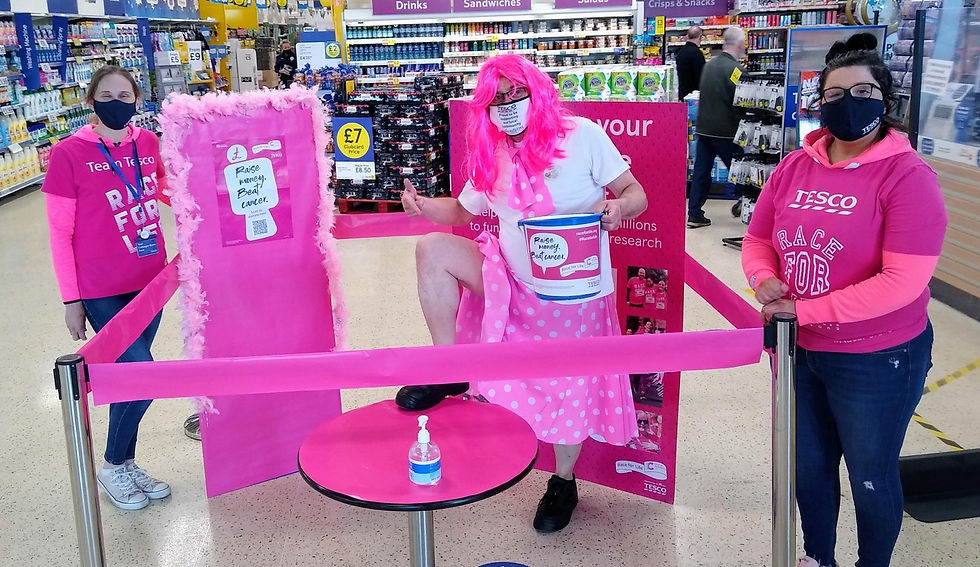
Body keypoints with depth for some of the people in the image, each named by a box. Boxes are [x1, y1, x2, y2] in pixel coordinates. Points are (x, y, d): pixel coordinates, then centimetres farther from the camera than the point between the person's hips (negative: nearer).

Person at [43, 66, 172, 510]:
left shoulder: (148, 143, 3)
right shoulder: (70, 153, -9)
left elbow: (168, 191, 21)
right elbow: (60, 232, -6)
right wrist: (71, 299, -7)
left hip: (150, 281, 5)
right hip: (102, 291, -4)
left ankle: (127, 464, 30)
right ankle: (113, 468, 16)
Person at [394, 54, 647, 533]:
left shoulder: (581, 135, -9)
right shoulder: (492, 156, 5)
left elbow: (636, 194, -8)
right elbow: (464, 211, 16)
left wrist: (618, 206, -31)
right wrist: (424, 207, -4)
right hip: (514, 283, 4)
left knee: (570, 388, 6)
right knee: (433, 249, -14)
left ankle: (564, 482, 35)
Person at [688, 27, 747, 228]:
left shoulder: (709, 65, 8)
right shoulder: (736, 69, -15)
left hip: (703, 127, 7)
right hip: (725, 130, -7)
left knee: (701, 171, 8)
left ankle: (694, 214, 8)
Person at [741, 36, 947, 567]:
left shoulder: (907, 176, -19)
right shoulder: (794, 167, -2)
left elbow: (901, 283, -25)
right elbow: (758, 240, 7)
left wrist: (803, 310, -25)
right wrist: (764, 280, -16)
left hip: (877, 359, -5)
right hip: (801, 350, 5)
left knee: (871, 477, 15)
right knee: (808, 465, 22)